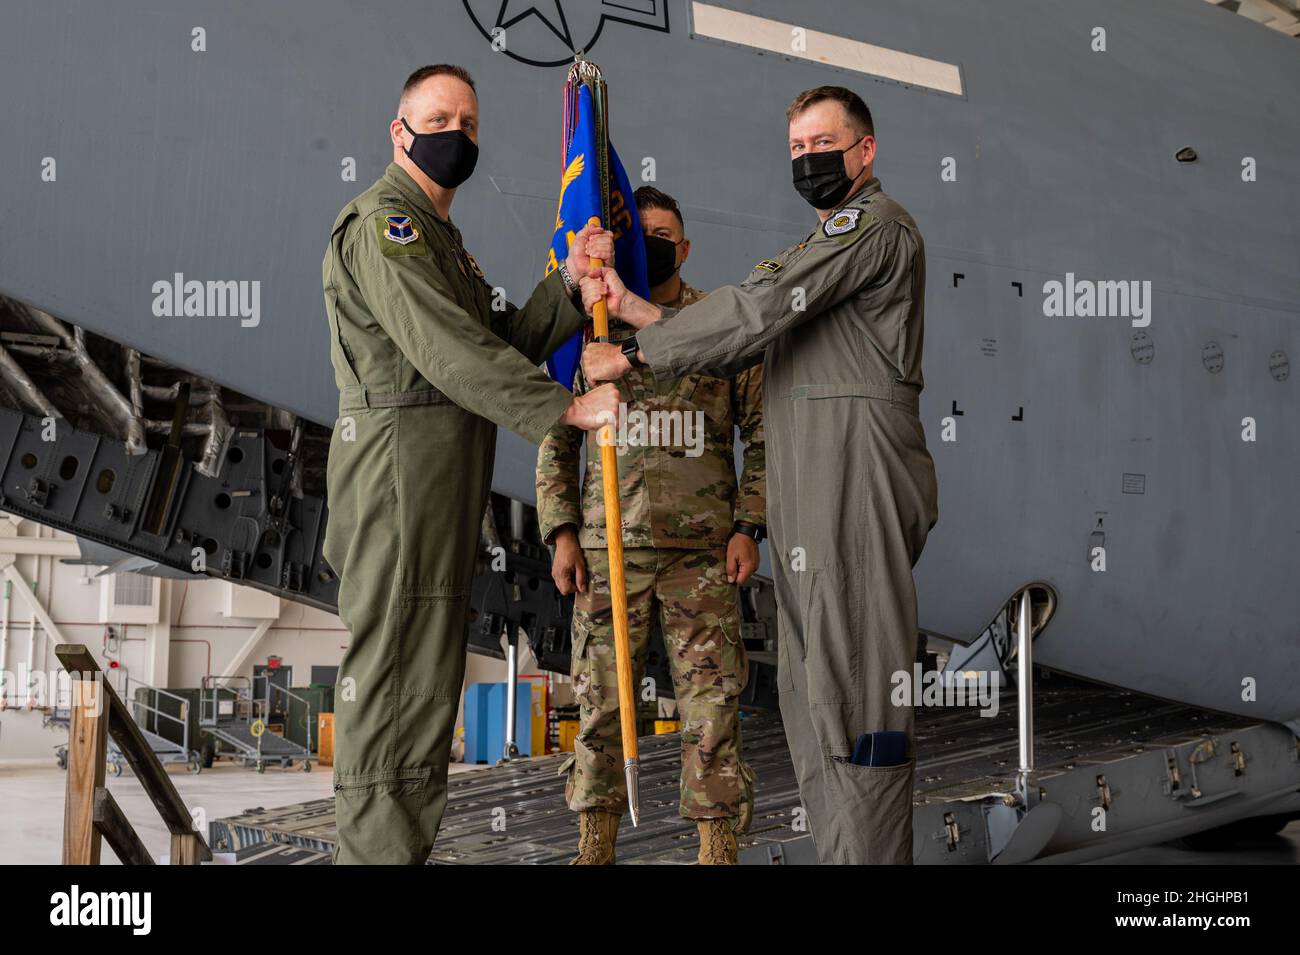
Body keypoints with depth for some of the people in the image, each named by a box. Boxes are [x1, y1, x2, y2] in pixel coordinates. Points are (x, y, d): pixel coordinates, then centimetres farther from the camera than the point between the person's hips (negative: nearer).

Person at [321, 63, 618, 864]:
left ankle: (402, 848, 18)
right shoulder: (383, 225, -7)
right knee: (397, 665, -10)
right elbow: (446, 349, -19)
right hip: (399, 460, -10)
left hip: (445, 482, 10)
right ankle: (380, 849, -7)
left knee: (429, 671, 11)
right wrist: (568, 408, -22)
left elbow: (506, 342, 15)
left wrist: (570, 282, 0)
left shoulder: (441, 236, 26)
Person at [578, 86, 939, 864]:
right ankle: (842, 849, 17)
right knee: (812, 689, 11)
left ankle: (869, 854, -9)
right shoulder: (831, 240, 28)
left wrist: (631, 356, -9)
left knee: (853, 688, -11)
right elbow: (743, 347, 20)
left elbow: (757, 310, -14)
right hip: (814, 488, 10)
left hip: (856, 472, -10)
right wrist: (635, 309, 9)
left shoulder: (874, 221, -4)